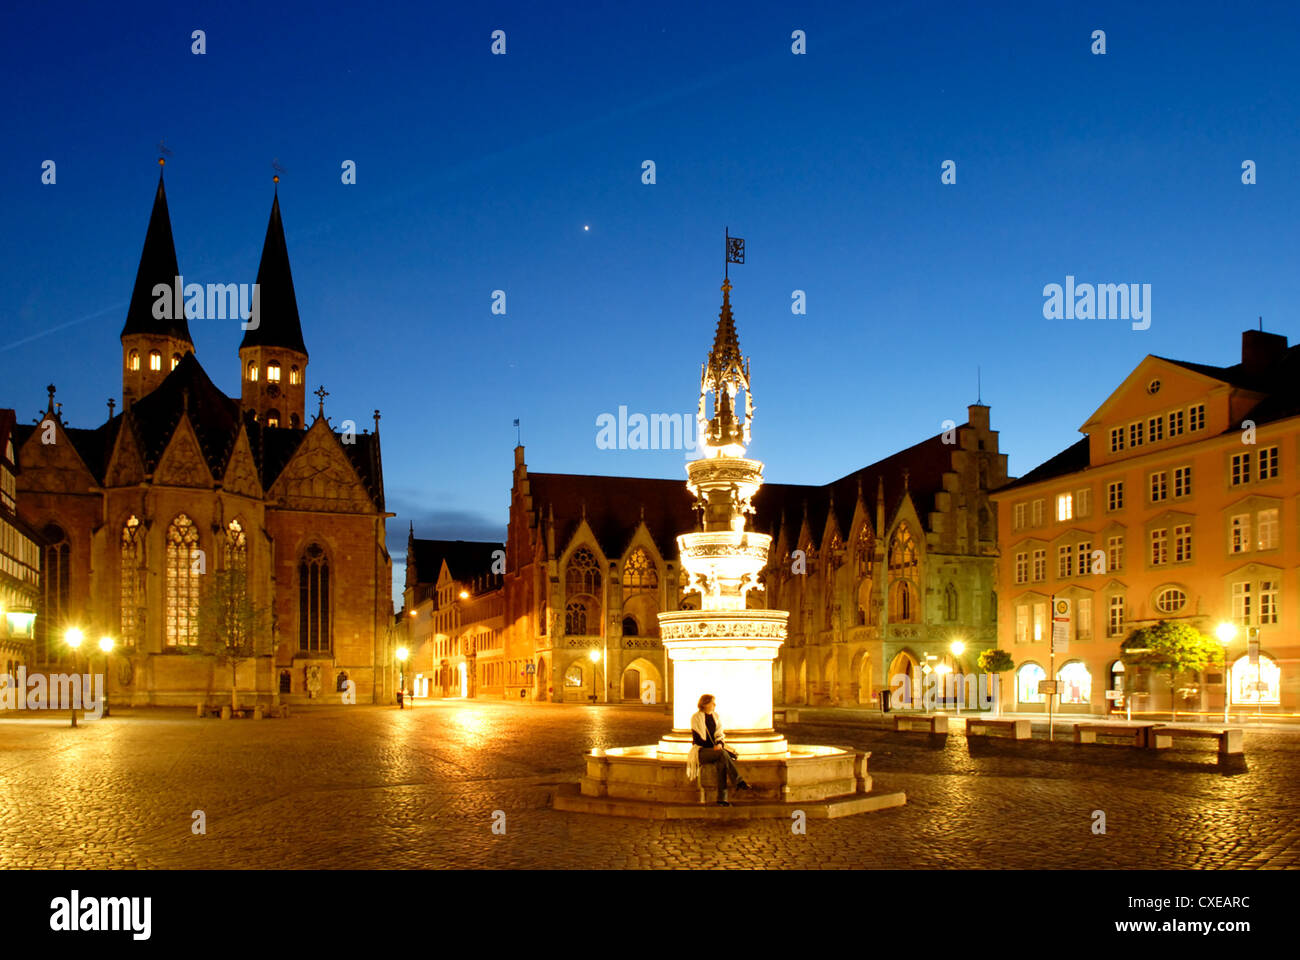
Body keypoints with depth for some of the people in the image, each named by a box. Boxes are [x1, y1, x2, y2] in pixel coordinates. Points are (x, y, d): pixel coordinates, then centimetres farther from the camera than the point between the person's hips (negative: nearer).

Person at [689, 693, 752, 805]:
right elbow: (697, 739, -6)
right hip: (702, 751, -4)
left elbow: (720, 735, 12)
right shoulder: (696, 717, -3)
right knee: (722, 754, -36)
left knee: (721, 762, -33)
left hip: (716, 749, 4)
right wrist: (713, 746, -14)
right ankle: (739, 782, -39)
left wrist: (720, 744, -11)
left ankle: (722, 798, -40)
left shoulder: (716, 716, 14)